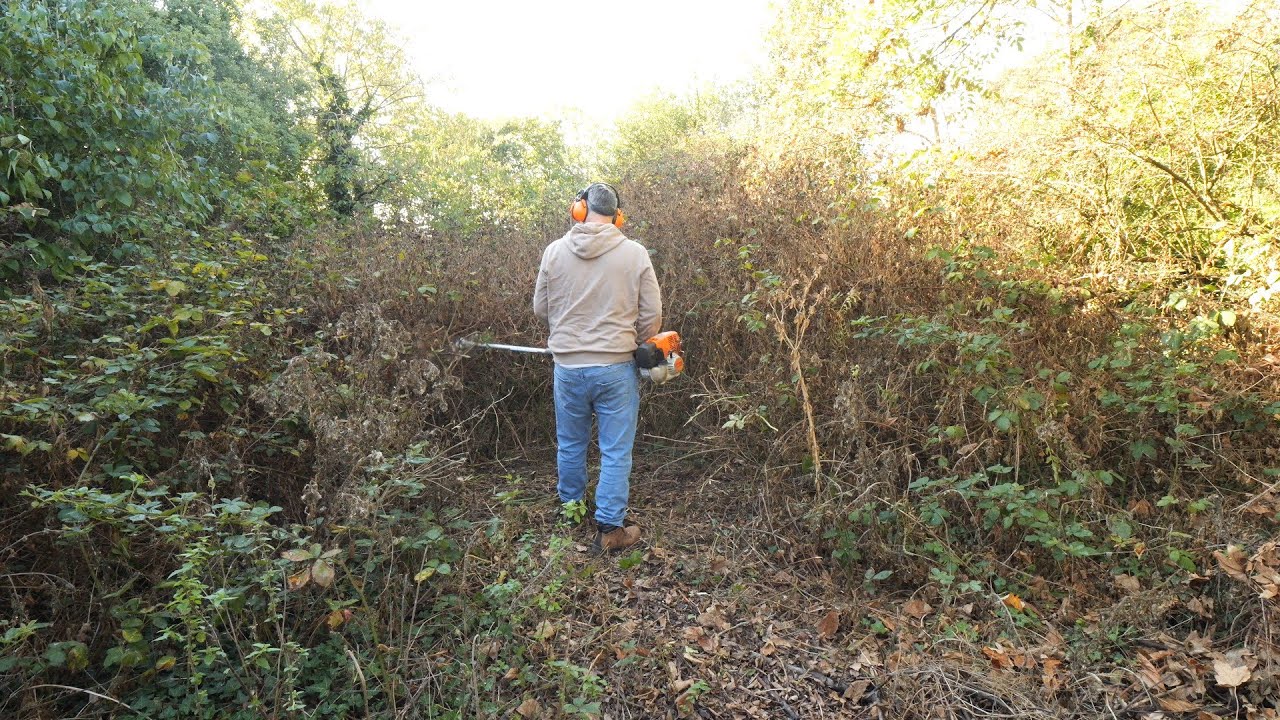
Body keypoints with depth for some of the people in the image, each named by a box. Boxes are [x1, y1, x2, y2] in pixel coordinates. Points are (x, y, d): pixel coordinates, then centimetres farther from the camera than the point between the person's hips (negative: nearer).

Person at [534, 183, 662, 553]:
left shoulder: (555, 251, -4)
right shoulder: (635, 253, -8)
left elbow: (541, 309, 5)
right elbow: (652, 316, -4)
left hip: (568, 367, 2)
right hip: (616, 369, -2)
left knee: (570, 445, 21)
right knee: (616, 451, 9)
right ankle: (609, 529, 16)